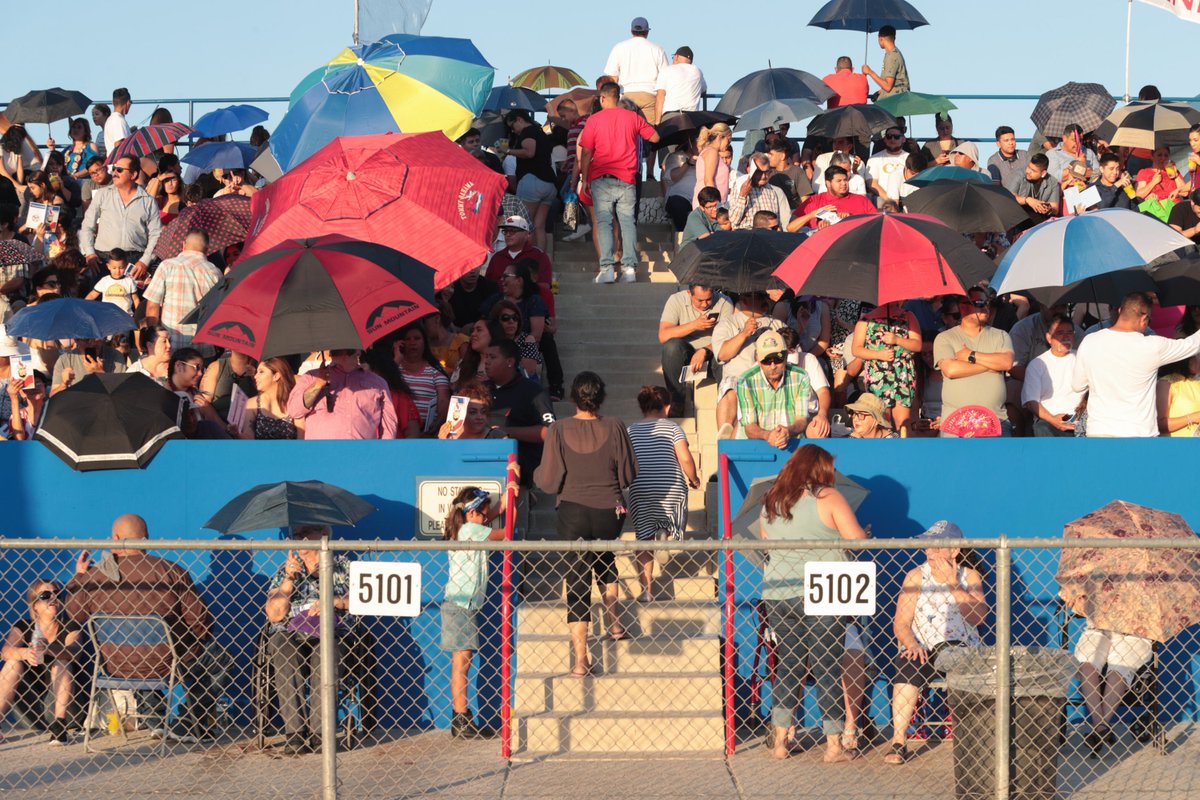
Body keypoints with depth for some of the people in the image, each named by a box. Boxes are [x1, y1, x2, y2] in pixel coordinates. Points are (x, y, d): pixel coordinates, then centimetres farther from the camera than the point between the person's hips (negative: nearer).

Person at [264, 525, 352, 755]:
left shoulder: (343, 566, 17)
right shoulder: (285, 571, 18)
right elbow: (274, 615, 5)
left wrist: (336, 601, -9)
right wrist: (289, 579, -3)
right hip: (289, 635, 1)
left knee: (323, 656, -37)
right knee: (284, 657, -35)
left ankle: (318, 732, -36)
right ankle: (294, 732, -36)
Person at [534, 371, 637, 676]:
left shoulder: (559, 430, -10)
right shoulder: (614, 427, -7)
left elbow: (548, 482, -9)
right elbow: (628, 475, 0)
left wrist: (537, 473, 13)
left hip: (573, 512, -2)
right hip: (609, 511, 2)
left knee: (577, 582, 2)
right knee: (604, 559, 33)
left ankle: (581, 659, -3)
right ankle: (614, 624, 35)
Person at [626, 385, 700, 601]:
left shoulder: (631, 431, 9)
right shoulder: (672, 428, 3)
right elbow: (685, 458, -8)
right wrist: (694, 479, 10)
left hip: (640, 491, 2)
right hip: (672, 488, -2)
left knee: (644, 539, 8)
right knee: (676, 526, 19)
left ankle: (646, 590, 2)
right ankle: (665, 533, -19)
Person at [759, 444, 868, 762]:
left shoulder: (770, 503, 10)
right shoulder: (828, 497, -6)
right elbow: (857, 539, -8)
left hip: (776, 592, 4)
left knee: (786, 666, 12)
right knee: (825, 668, 0)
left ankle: (780, 741, 10)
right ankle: (834, 746, 3)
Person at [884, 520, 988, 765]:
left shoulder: (970, 577, 9)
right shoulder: (916, 577, 9)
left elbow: (978, 617, -7)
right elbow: (900, 622, 1)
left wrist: (953, 584, -12)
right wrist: (912, 644, -20)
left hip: (960, 647, 0)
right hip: (921, 648, 0)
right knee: (908, 666, -33)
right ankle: (898, 742, -36)